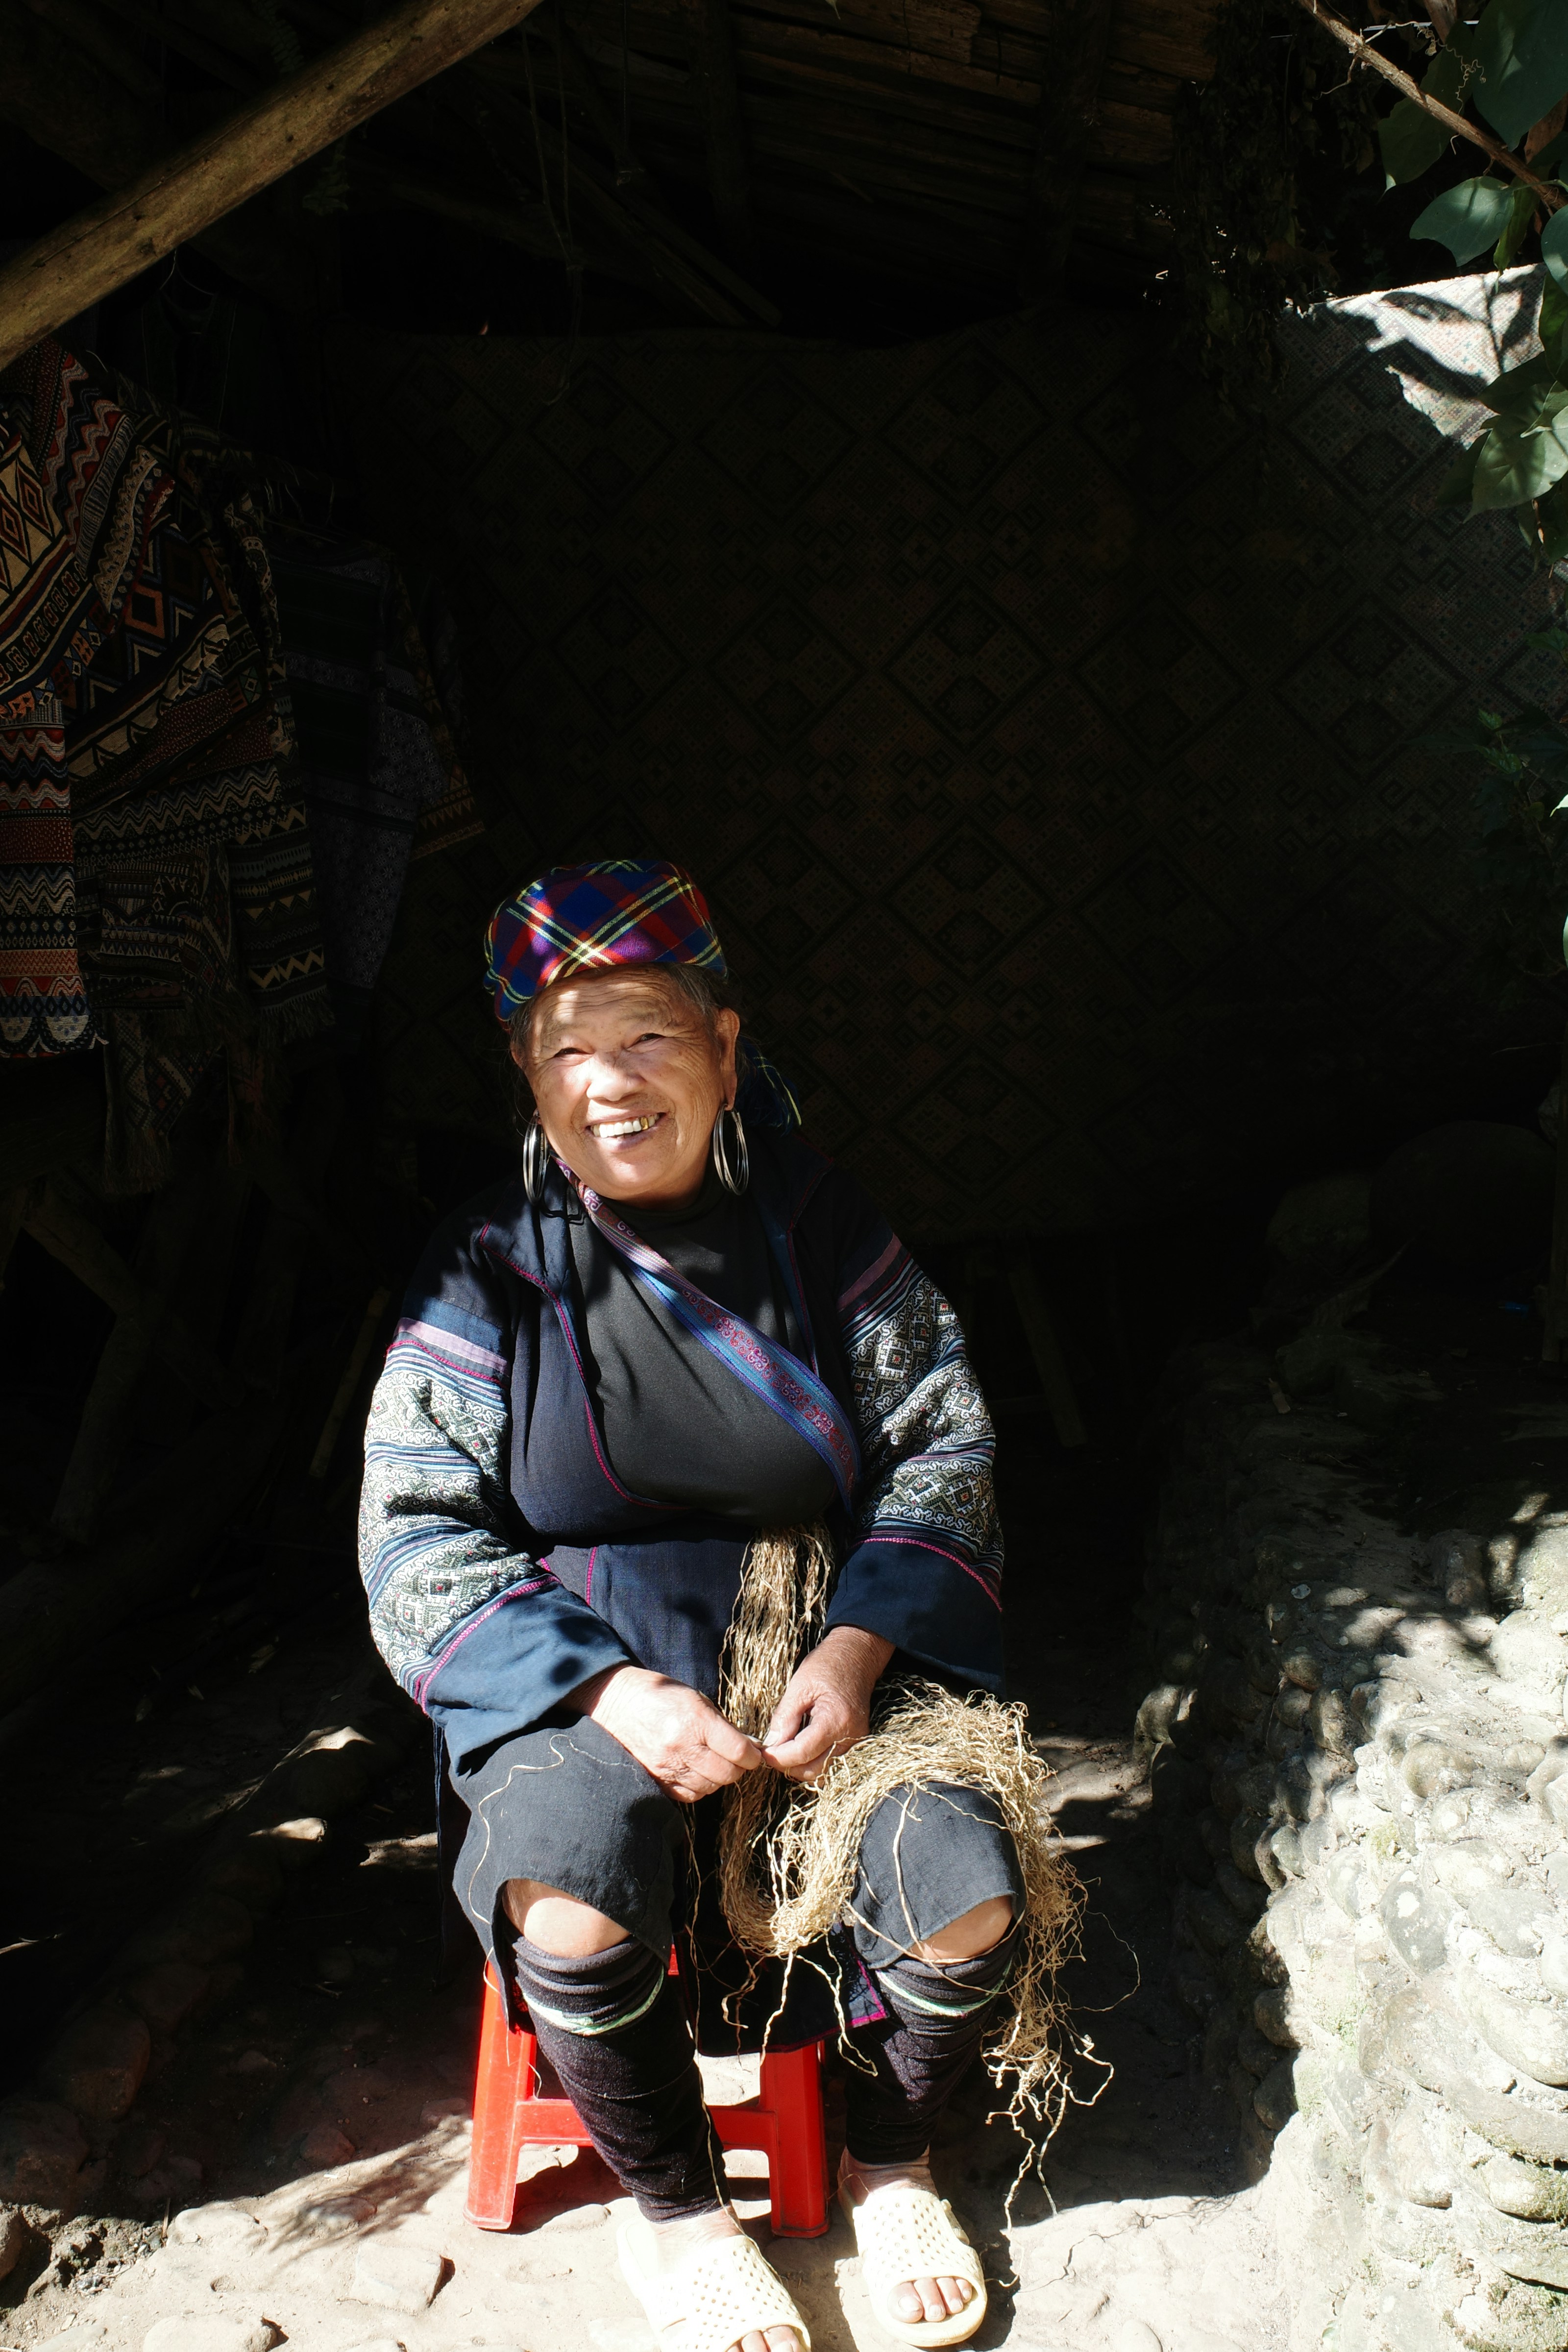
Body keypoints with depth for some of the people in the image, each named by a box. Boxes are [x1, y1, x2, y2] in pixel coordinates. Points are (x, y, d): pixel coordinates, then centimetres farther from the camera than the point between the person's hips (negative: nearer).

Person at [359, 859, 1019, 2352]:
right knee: (575, 1912, -30)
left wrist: (859, 1646, -14)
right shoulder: (488, 1268, -4)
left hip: (828, 1656, 2)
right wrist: (610, 1690, -20)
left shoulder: (815, 1224, 0)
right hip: (577, 1681, -1)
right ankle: (672, 2208, 5)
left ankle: (889, 2159, 16)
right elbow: (417, 1541, -6)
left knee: (970, 1901, -21)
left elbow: (943, 1445, 3)